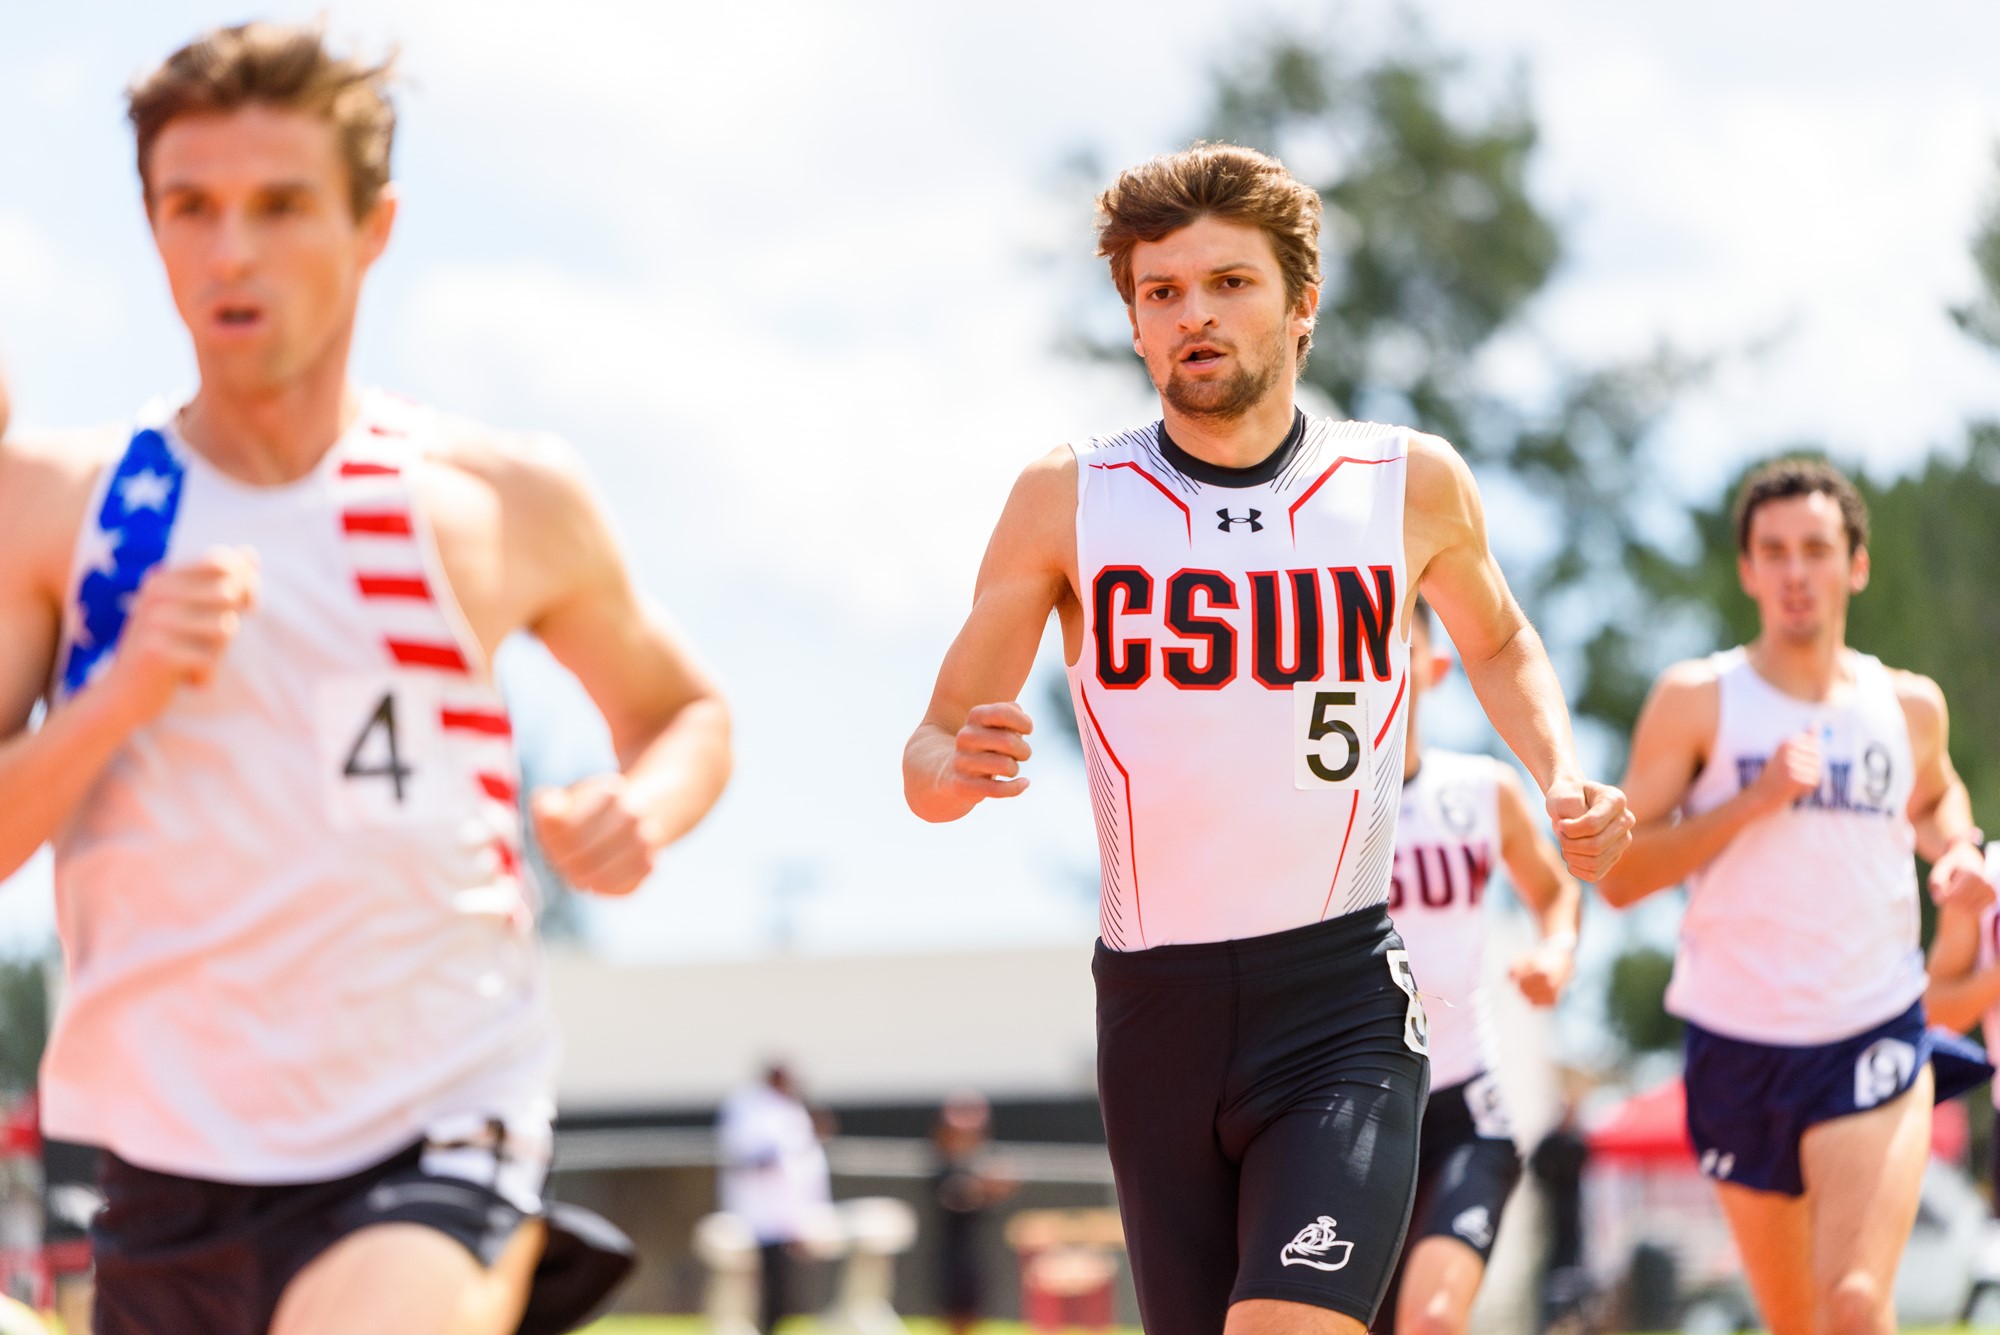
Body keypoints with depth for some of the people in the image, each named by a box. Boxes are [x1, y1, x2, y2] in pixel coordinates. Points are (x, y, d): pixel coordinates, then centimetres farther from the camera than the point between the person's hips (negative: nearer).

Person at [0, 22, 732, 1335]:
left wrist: (646, 811, -1)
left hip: (438, 1143, -2)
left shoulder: (508, 504, 4)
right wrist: (120, 696, -18)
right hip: (170, 1167, 2)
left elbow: (683, 710, 21)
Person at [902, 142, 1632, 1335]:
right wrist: (960, 766, -22)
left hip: (1341, 1001, -2)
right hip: (1153, 1010, 2)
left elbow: (1499, 643, 23)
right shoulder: (1066, 500, -2)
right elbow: (929, 760, 2)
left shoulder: (1412, 486, 0)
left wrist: (1564, 775, 4)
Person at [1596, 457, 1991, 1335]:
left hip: (1874, 1040, 0)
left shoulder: (1910, 706, 5)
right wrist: (1755, 800, -19)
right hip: (1736, 1041, 0)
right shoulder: (1696, 700, -4)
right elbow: (1617, 875, -9)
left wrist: (1956, 849, 6)